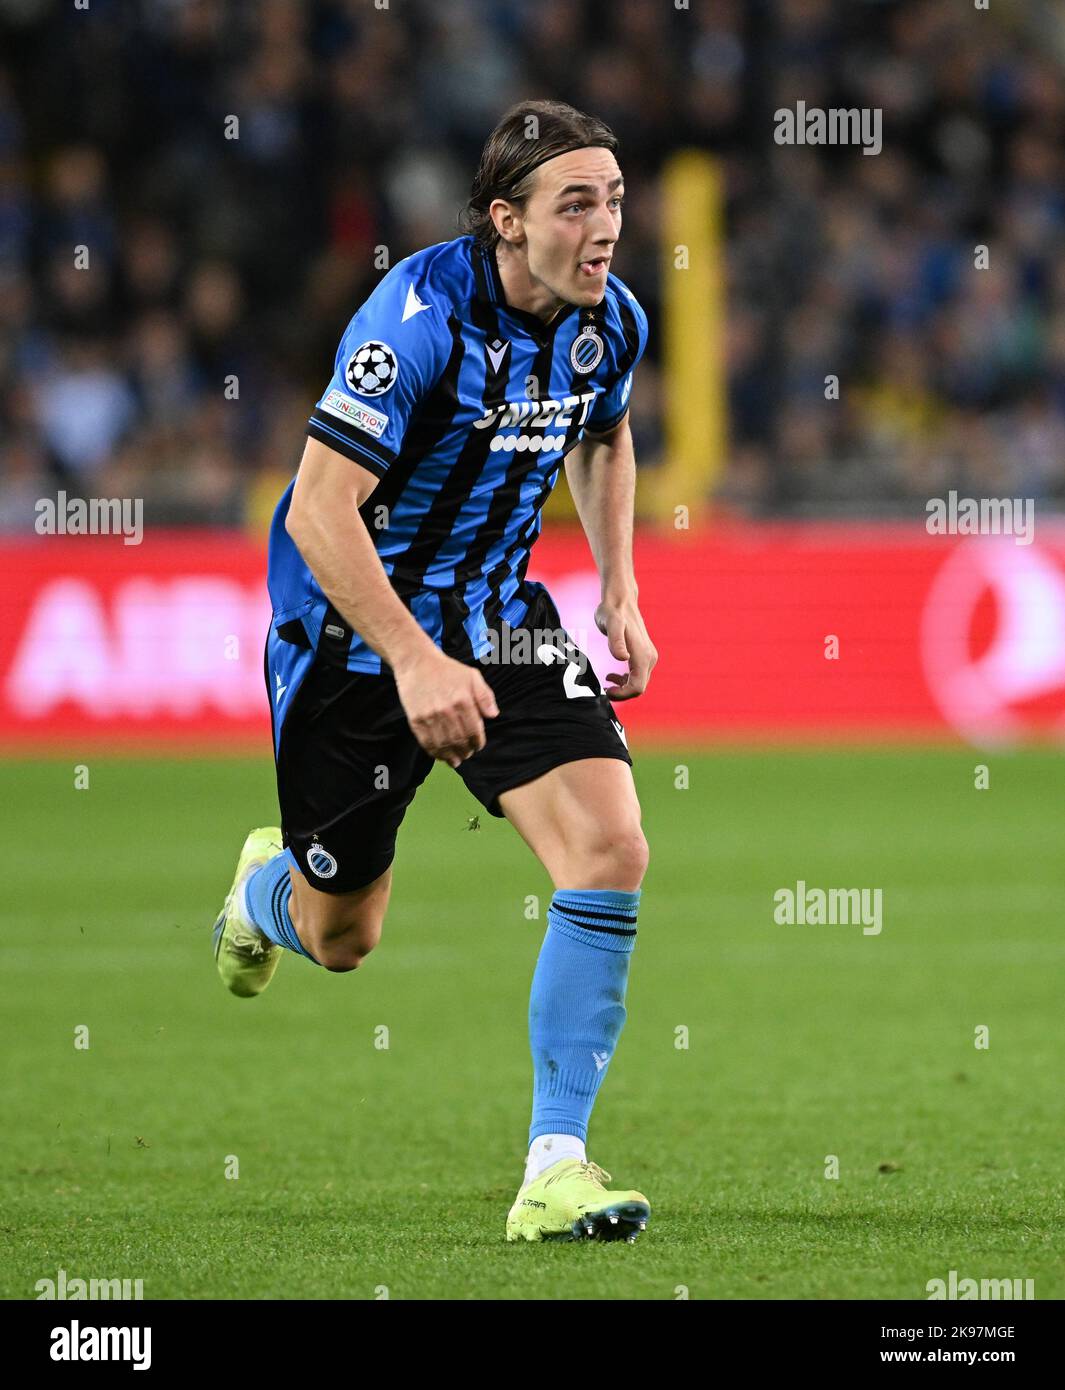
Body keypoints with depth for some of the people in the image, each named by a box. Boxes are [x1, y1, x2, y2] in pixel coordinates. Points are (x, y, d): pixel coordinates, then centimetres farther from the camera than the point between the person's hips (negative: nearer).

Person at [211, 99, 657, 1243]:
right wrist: (414, 662, -35)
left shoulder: (610, 320, -6)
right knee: (341, 939, 9)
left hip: (498, 615, 5)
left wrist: (619, 592, 9)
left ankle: (556, 1169, -14)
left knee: (611, 848, -19)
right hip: (351, 629, -5)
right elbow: (320, 510, -28)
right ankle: (266, 889, 51)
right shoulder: (419, 320, -27)